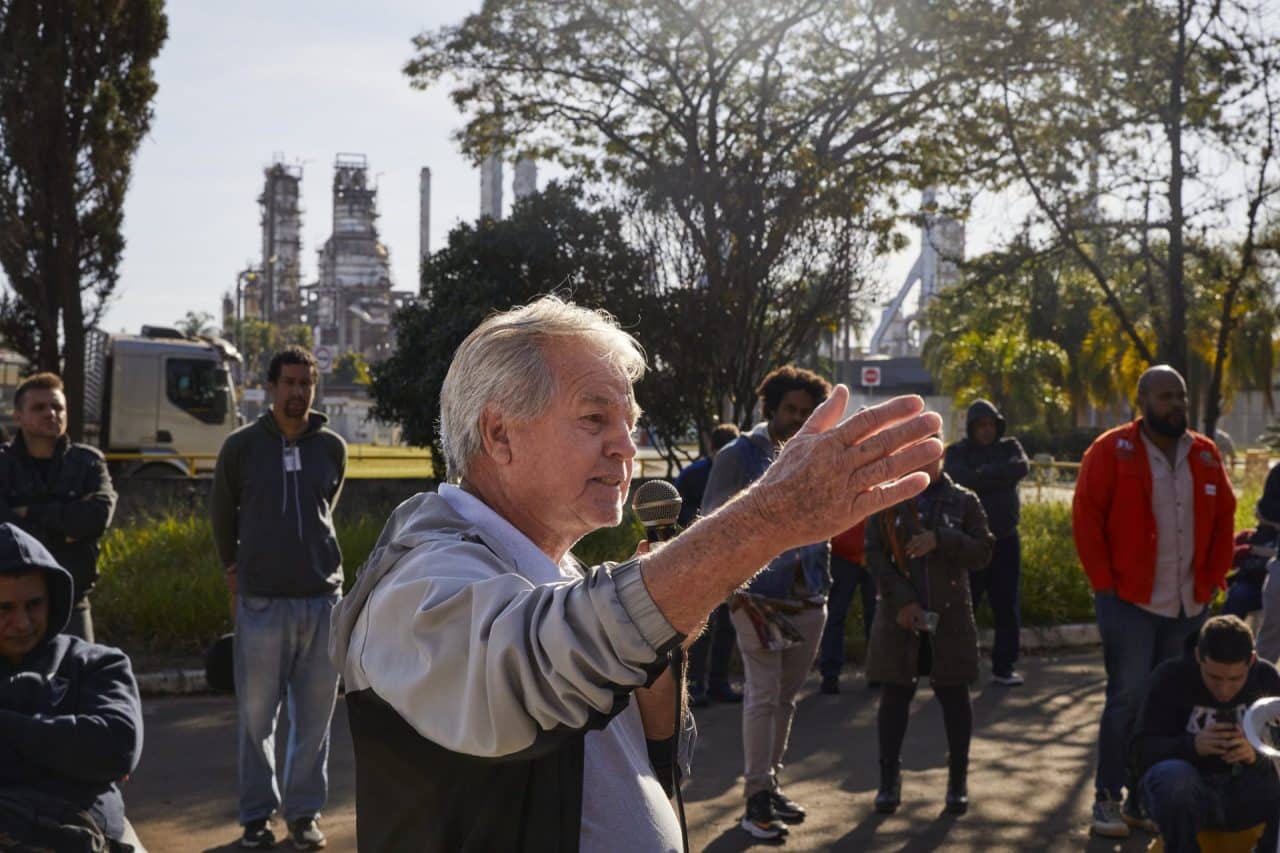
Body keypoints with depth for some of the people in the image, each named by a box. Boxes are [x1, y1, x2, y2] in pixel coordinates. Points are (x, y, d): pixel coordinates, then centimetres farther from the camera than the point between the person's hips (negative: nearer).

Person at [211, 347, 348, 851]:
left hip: (322, 599, 2)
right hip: (261, 601, -2)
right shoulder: (241, 446, 0)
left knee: (314, 715, 6)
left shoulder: (332, 448, 6)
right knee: (257, 715, 4)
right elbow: (222, 515, 13)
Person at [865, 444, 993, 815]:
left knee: (954, 694, 5)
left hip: (949, 617, 0)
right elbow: (875, 555, -3)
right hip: (899, 617, 0)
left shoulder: (963, 501, 4)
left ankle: (958, 780, 15)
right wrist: (902, 602, -13)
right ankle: (889, 778, 13)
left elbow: (982, 551, -4)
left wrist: (940, 539, -20)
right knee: (895, 694, 4)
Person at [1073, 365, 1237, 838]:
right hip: (1130, 602, -5)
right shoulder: (1112, 450, -6)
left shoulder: (1205, 455, 9)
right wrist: (1105, 582, -9)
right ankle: (1108, 800, 5)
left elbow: (1224, 519, 15)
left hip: (1189, 605, 5)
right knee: (1128, 698, -6)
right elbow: (1086, 518, -7)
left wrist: (1212, 580, 7)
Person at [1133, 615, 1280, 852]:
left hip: (1245, 790, 2)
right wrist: (1192, 745, -31)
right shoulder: (1171, 677, -9)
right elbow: (1143, 749, -12)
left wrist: (1258, 756, -29)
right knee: (1174, 775, -36)